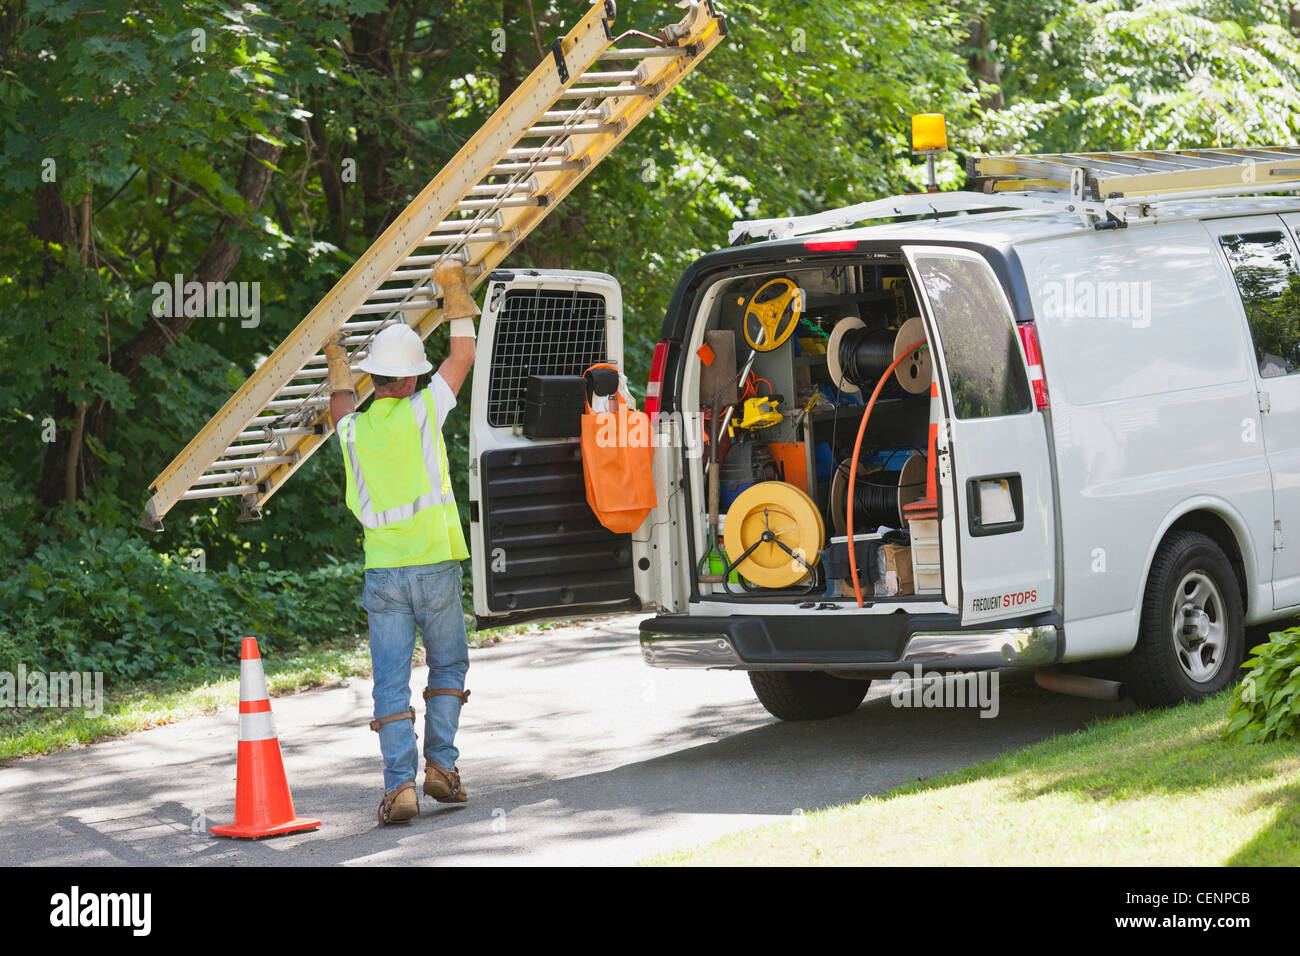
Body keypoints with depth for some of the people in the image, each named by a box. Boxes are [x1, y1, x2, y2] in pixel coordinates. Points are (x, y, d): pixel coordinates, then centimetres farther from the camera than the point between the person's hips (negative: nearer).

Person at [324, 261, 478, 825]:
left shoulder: (353, 431, 3)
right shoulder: (421, 412, -5)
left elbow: (341, 411, 31)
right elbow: (463, 356, 9)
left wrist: (337, 363, 48)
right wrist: (455, 294, 22)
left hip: (383, 573, 2)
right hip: (436, 567, -2)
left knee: (392, 683, 0)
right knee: (448, 666, 16)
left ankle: (400, 783, -10)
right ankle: (441, 764, 8)